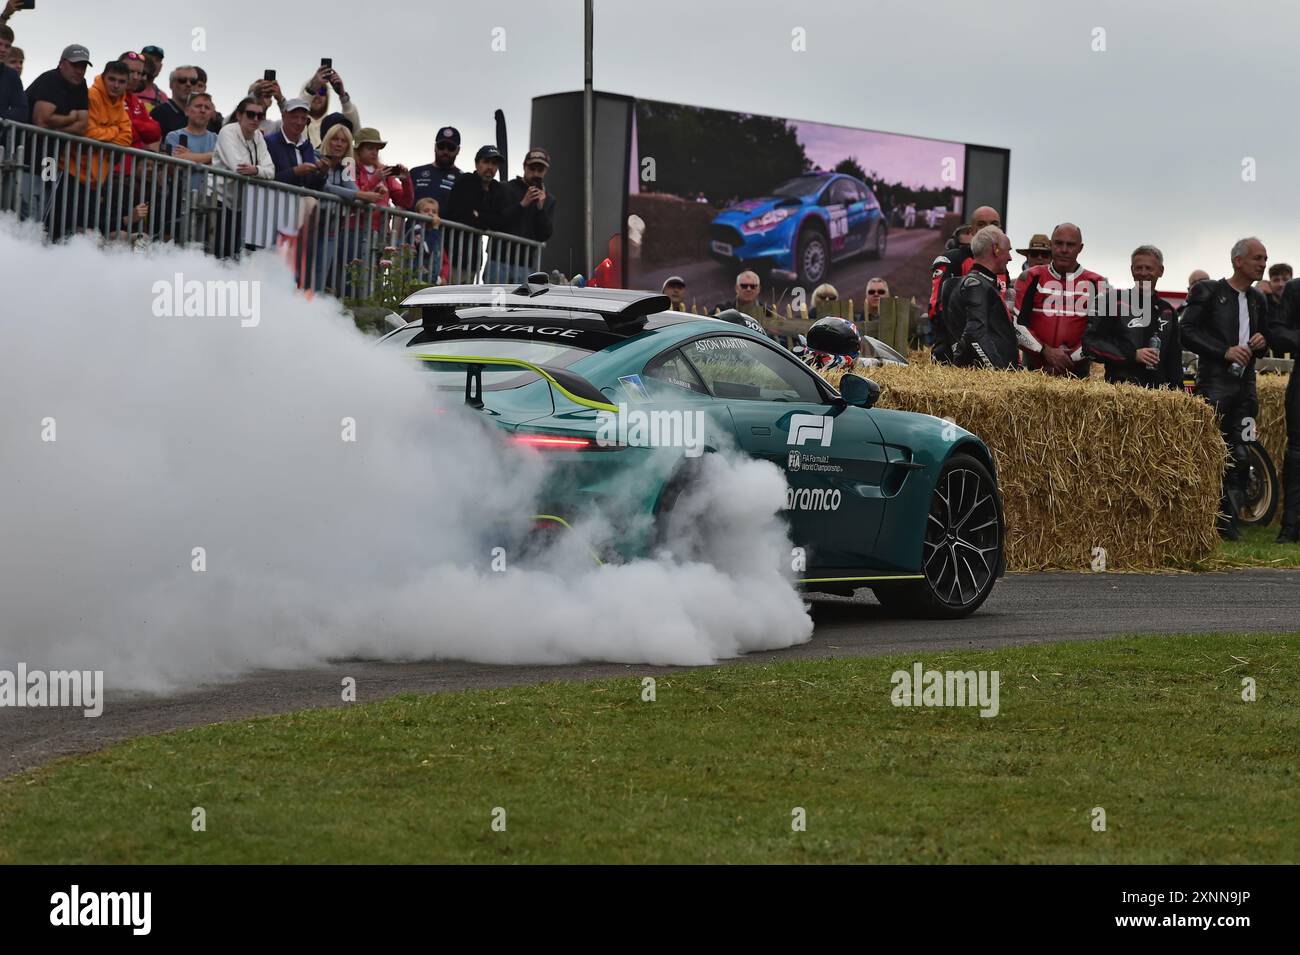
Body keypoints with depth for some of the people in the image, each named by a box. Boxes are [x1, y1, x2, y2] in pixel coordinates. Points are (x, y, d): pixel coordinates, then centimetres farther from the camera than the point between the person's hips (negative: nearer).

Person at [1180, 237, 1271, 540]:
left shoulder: (1257, 299, 17)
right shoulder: (1207, 292, -2)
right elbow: (1187, 332, -9)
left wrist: (1261, 343, 3)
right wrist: (1225, 351, -17)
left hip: (1245, 385, 6)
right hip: (1215, 383, -6)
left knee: (1239, 457, 2)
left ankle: (1228, 523, 6)